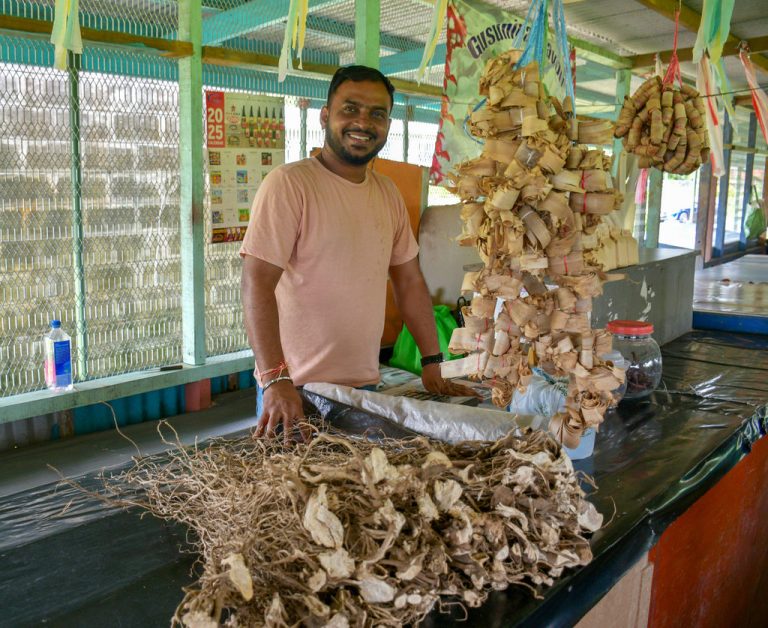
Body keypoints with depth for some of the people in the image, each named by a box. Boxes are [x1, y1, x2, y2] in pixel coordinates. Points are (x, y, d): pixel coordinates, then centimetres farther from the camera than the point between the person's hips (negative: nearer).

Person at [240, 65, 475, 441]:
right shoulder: (289, 184, -12)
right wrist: (275, 379, -28)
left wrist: (432, 366, 10)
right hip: (297, 389, -6)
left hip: (364, 383, 6)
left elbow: (409, 280, 14)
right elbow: (257, 284, -19)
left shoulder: (388, 194, 9)